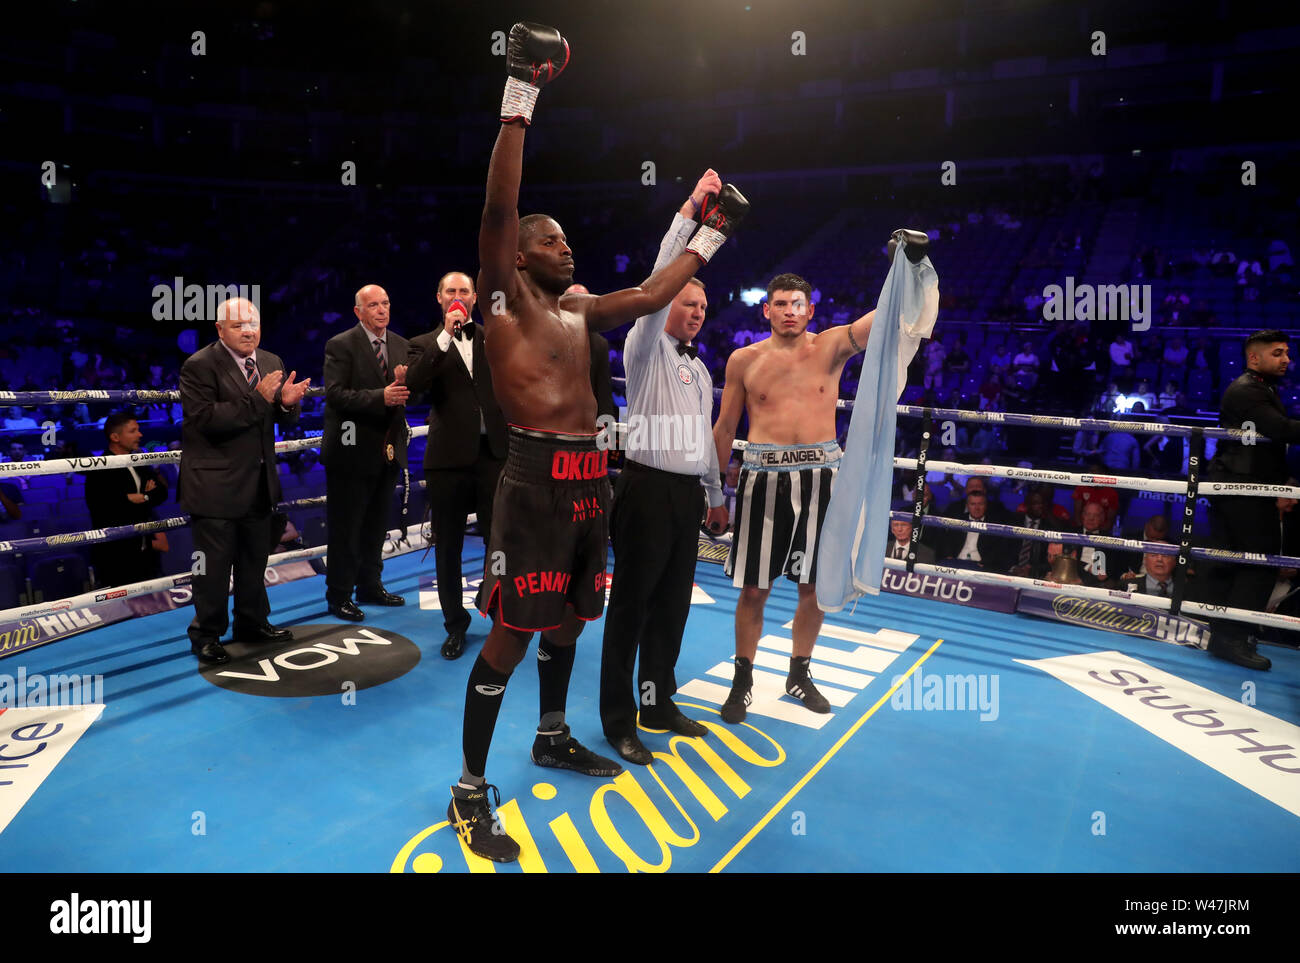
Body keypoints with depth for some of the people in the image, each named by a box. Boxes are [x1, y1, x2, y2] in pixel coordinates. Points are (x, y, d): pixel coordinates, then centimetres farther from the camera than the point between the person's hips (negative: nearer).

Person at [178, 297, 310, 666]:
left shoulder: (271, 363, 7)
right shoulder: (200, 366, -13)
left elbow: (284, 420, 8)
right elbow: (205, 419, -24)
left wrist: (287, 402, -16)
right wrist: (258, 398, -27)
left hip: (259, 481, 7)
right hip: (215, 484, -6)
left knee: (255, 559, 18)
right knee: (214, 565, 3)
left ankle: (252, 622, 35)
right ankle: (206, 635, 20)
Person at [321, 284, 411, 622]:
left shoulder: (401, 345, 9)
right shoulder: (341, 345, -10)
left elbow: (407, 392, 7)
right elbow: (335, 394, -20)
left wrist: (406, 381, -16)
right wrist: (381, 397, -30)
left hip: (387, 450, 6)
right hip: (352, 451, -6)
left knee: (376, 526, 17)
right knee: (345, 528, 4)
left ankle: (370, 587, 32)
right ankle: (339, 596, 16)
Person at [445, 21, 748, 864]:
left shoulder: (579, 308, 18)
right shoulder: (505, 298, -3)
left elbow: (650, 297, 25)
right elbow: (500, 207, -15)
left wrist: (709, 238, 28)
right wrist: (520, 99, -17)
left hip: (590, 477, 8)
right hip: (539, 477, -8)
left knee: (568, 618, 19)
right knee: (512, 632, -6)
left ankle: (553, 737, 40)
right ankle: (470, 793, 7)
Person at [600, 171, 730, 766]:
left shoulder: (699, 368, 19)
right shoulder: (646, 347, -2)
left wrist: (716, 495, 24)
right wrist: (689, 211, -17)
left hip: (687, 493, 8)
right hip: (648, 489, -7)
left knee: (673, 604, 13)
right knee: (631, 604, -1)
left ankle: (659, 703, 26)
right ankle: (618, 720, 9)